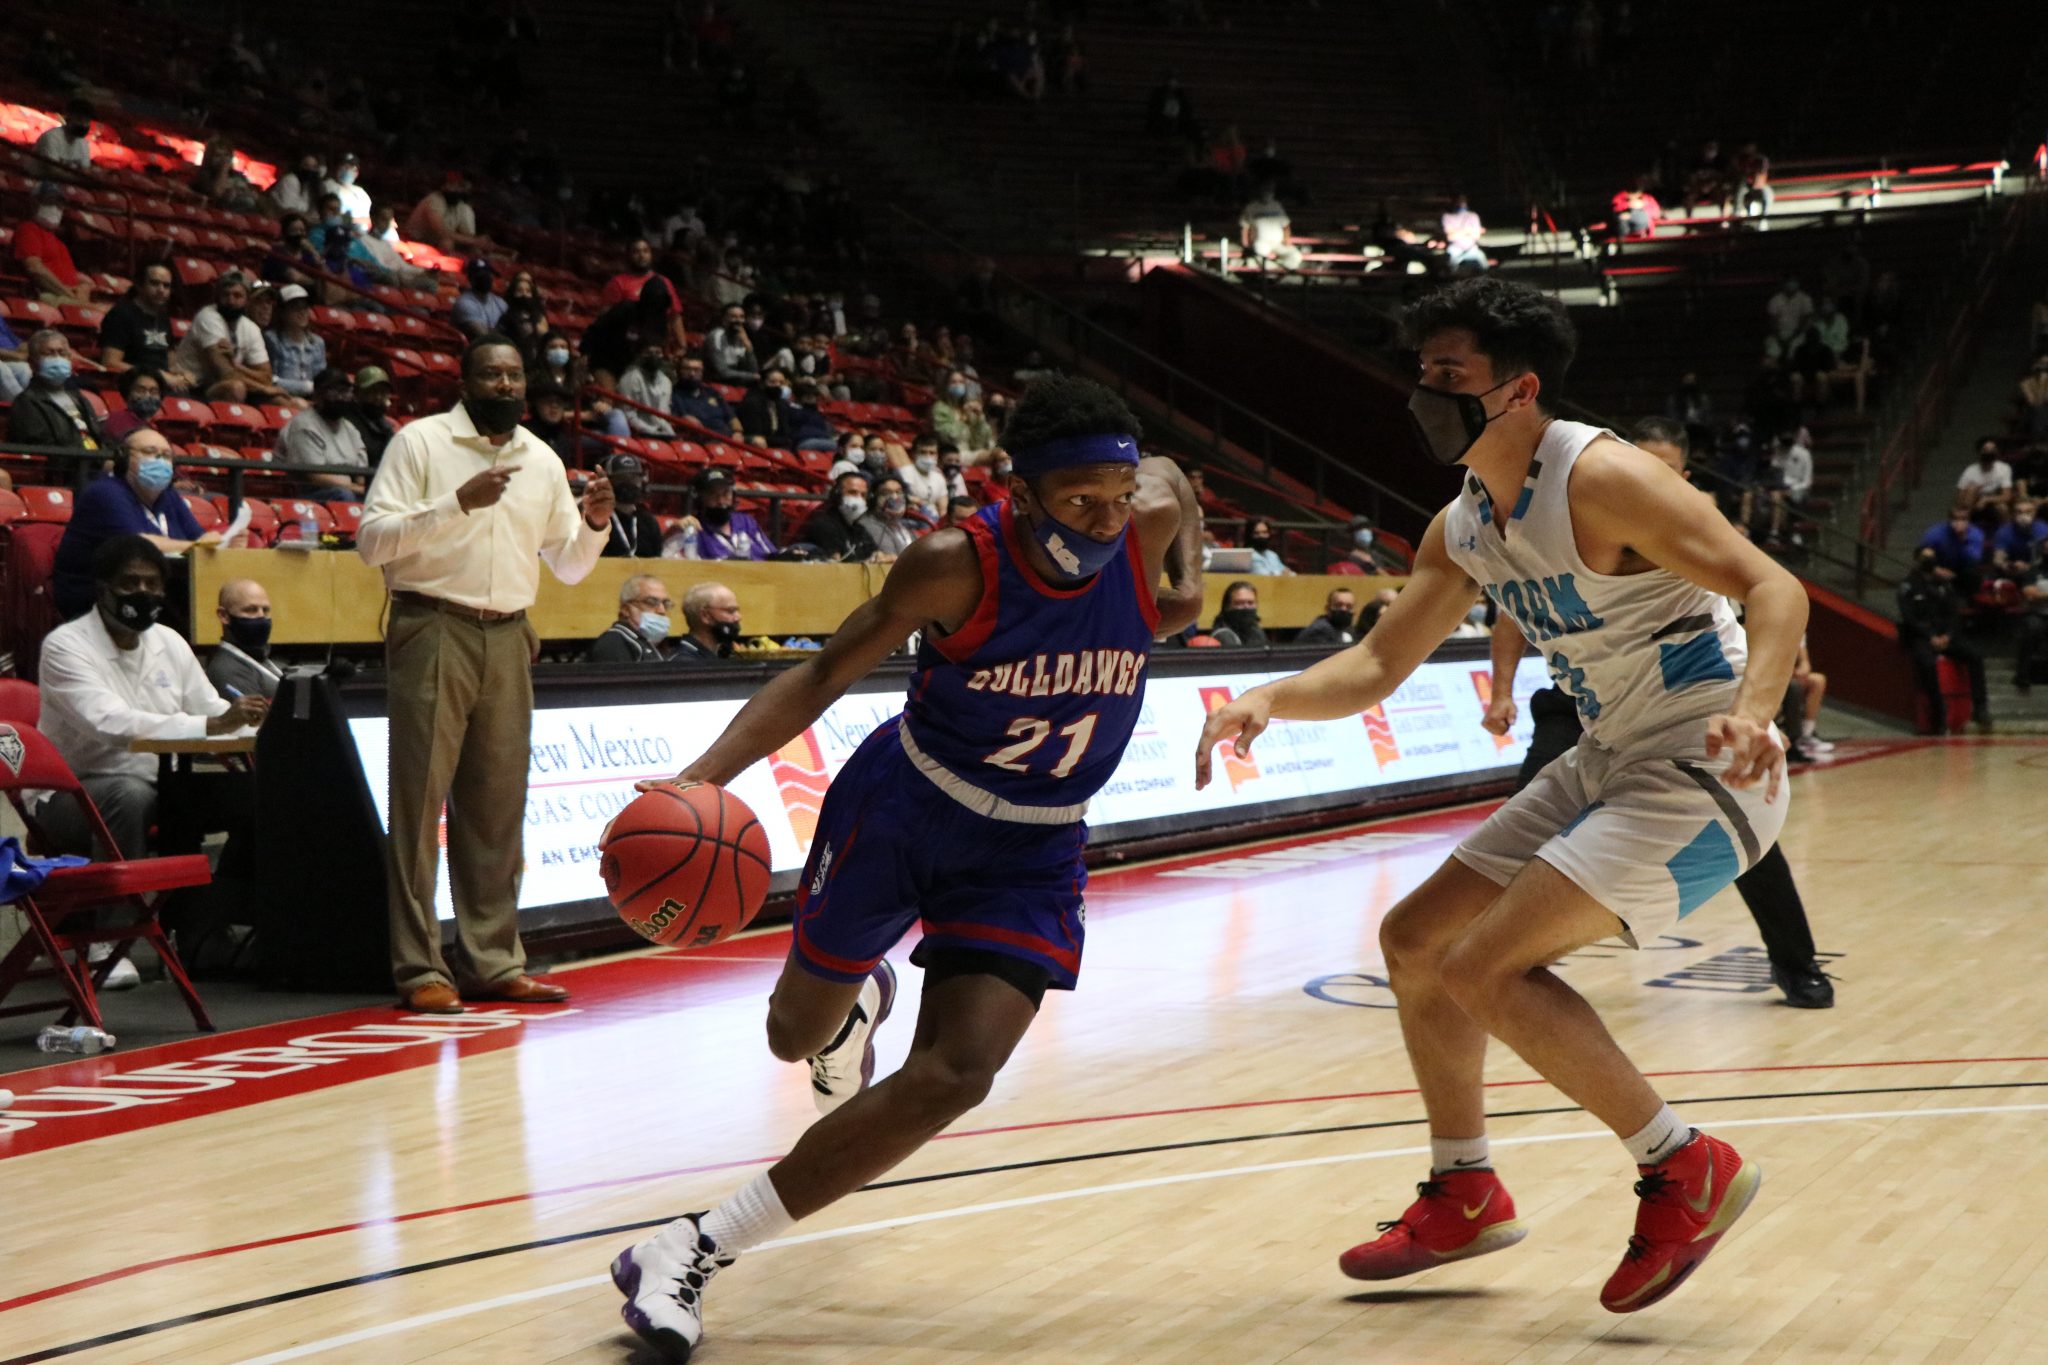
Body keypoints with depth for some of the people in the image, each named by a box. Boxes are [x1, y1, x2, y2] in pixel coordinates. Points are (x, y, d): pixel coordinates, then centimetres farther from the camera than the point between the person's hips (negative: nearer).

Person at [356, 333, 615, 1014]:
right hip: (435, 631, -5)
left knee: (498, 804, 6)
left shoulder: (542, 460, 14)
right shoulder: (420, 442, -1)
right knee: (421, 798, -6)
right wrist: (457, 502, -19)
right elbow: (372, 541, -9)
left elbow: (570, 567, 20)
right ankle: (419, 969, -5)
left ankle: (493, 962, 12)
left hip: (508, 639, 5)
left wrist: (594, 523, -1)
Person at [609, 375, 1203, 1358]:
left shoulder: (1150, 521, -16)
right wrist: (703, 776, -31)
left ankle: (698, 1249, -12)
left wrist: (1183, 589, 0)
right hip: (900, 809, -1)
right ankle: (860, 1002, 59)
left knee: (955, 1076, -19)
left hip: (1031, 853, 1)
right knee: (796, 1035, 18)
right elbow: (825, 675, -19)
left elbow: (1168, 480, 11)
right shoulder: (958, 566, -26)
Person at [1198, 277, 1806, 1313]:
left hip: (1703, 770, -9)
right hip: (1607, 764, 9)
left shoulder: (1599, 480, -20)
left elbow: (1772, 588, -25)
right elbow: (1377, 665, 10)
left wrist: (1752, 710, -43)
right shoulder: (1463, 529, 7)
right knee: (1414, 941, 11)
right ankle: (1463, 1197, 26)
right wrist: (1268, 700, -9)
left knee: (1482, 966, -20)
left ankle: (1685, 1170, -6)